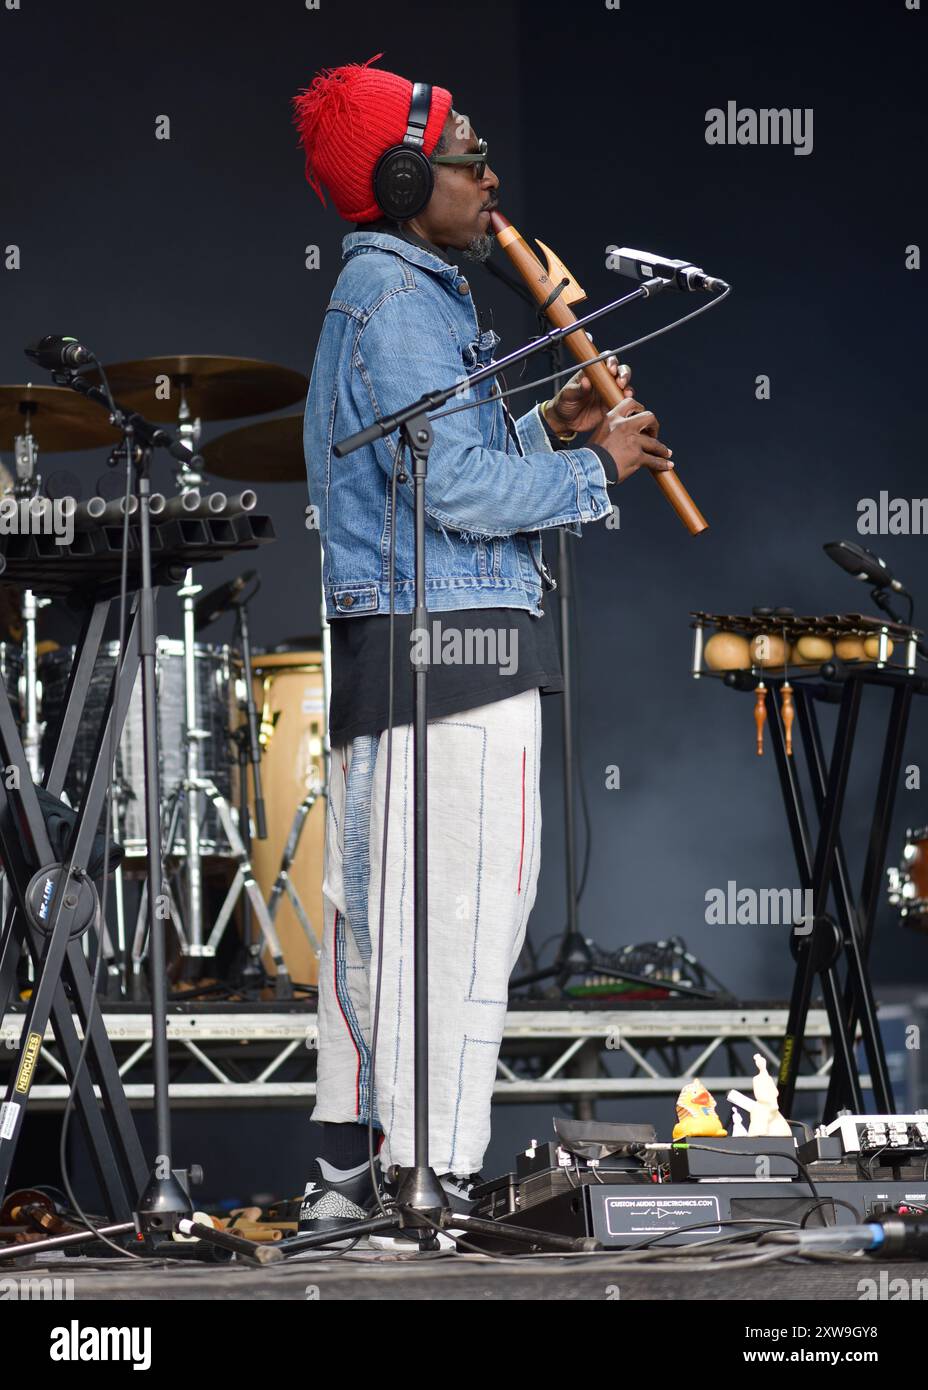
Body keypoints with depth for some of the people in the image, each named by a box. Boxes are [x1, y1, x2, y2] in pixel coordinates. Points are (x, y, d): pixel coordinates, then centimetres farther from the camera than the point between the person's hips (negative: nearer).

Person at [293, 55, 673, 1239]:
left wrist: (544, 433, 11)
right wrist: (593, 467, -10)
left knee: (378, 917, 13)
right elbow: (456, 485, -20)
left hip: (384, 647, 11)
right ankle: (433, 1187, -7)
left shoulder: (380, 291, 21)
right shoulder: (399, 299, -12)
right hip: (455, 647, -11)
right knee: (459, 921, -8)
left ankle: (347, 1173, 19)